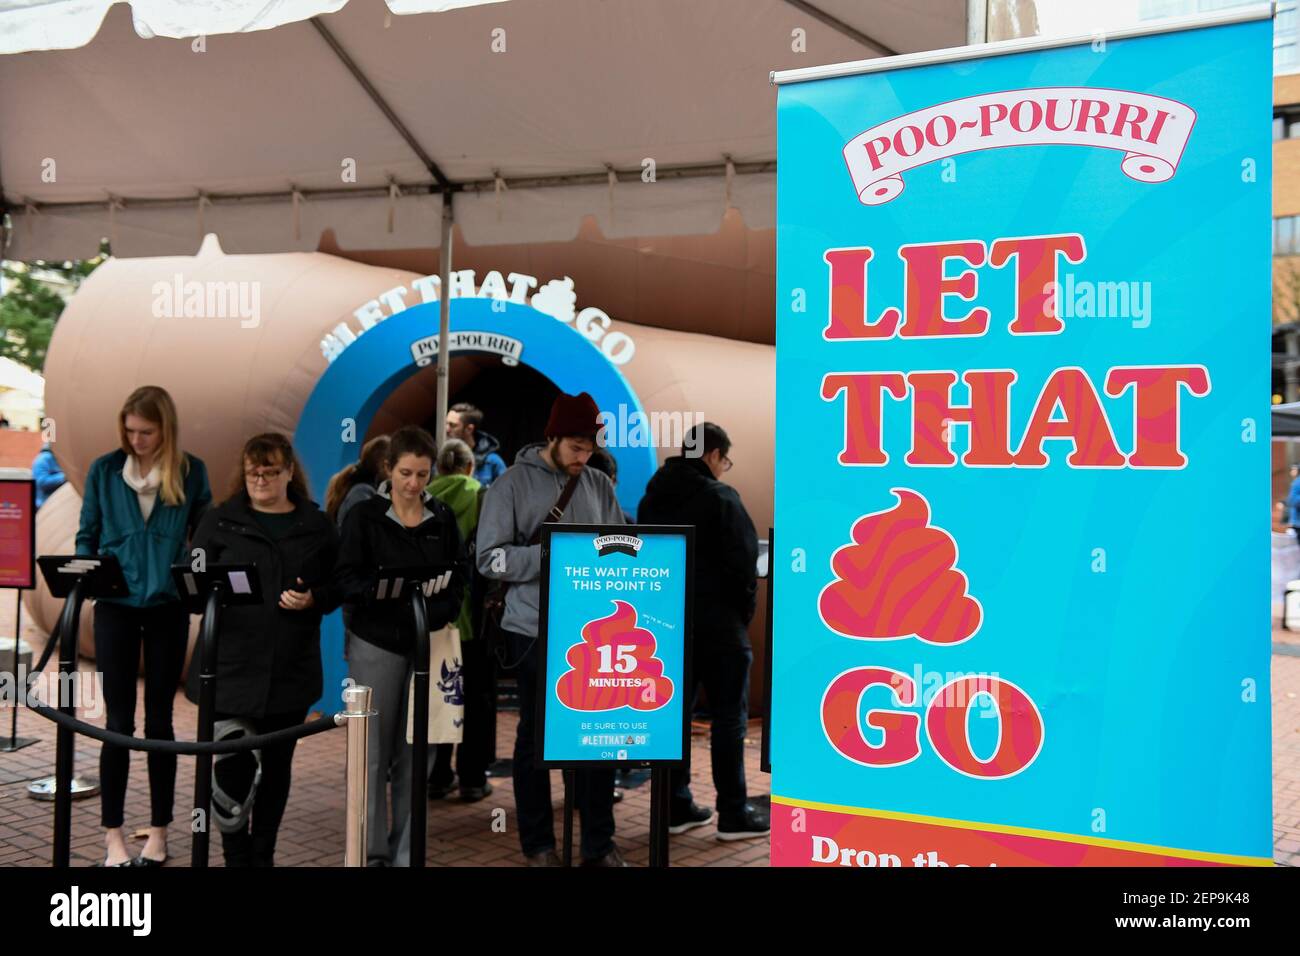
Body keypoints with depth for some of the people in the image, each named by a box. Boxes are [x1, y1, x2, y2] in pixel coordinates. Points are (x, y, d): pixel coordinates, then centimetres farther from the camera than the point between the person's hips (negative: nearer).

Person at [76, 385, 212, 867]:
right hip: (115, 607, 0)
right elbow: (86, 535, 6)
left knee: (159, 720, 9)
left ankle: (158, 832, 18)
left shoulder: (191, 472, 0)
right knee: (119, 722, 2)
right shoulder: (105, 470, 1)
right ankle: (113, 836, 10)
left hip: (168, 608, 0)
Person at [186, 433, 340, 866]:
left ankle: (263, 853, 26)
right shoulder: (219, 521, 6)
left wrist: (313, 600, -11)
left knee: (277, 763, 11)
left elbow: (338, 586, 9)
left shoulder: (318, 526, 8)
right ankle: (236, 854, 14)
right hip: (232, 665, -1)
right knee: (233, 762, -4)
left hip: (291, 668, 2)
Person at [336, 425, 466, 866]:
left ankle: (407, 851, 13)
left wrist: (442, 612, -9)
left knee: (415, 752, 4)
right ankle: (371, 851, 10)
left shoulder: (443, 518, 9)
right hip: (377, 641, -2)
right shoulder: (364, 515, 0)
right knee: (374, 752, 1)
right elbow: (346, 580, -5)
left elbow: (460, 576, 9)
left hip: (428, 643, 2)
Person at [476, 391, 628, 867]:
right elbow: (490, 558, -11)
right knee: (536, 736, 8)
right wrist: (550, 556, -20)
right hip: (533, 632, -3)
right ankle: (537, 844, 20)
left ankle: (599, 843, 19)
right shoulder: (513, 484, -5)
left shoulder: (599, 486, 7)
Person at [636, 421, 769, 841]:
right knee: (729, 716, 0)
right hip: (717, 622, -7)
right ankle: (733, 814, 2)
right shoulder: (719, 497, -12)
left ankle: (676, 806, 14)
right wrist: (744, 611, -1)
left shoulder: (651, 498, 10)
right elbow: (744, 561, -14)